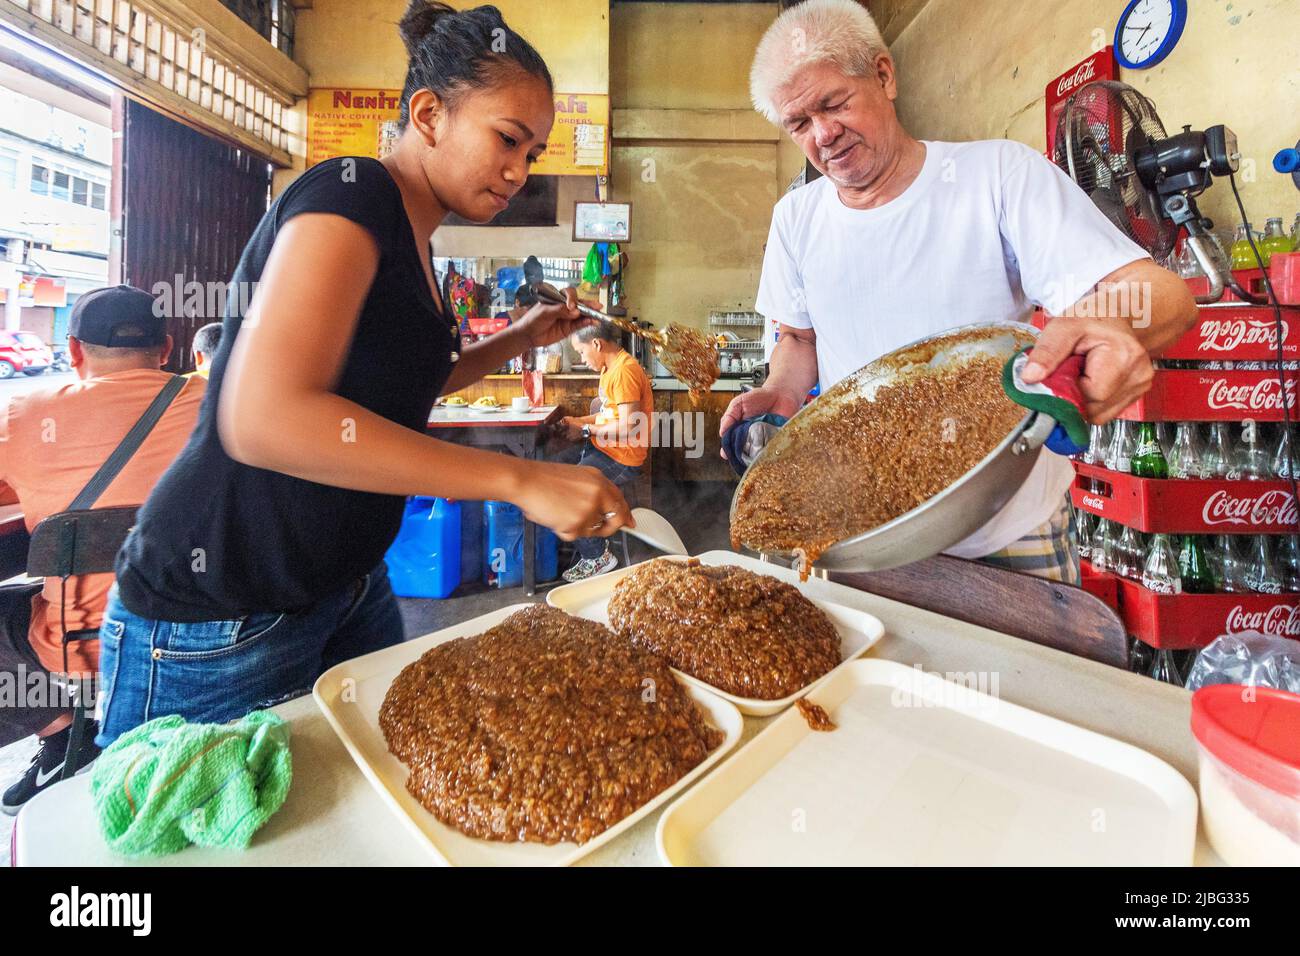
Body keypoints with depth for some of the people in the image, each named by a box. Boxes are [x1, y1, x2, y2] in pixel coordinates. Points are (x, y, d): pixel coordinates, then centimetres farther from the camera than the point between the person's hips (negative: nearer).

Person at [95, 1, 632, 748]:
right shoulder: (350, 194, -18)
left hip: (349, 592, 9)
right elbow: (264, 417, -32)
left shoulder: (411, 239, 8)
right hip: (218, 624, -8)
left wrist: (519, 340, 13)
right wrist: (521, 480, -33)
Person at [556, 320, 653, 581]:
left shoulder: (625, 371, -20)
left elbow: (627, 426, -24)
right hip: (603, 448, 11)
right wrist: (578, 421, 7)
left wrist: (586, 430, -15)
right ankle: (592, 539, 19)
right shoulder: (611, 368, 12)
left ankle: (598, 557, 1)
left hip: (621, 459, -11)